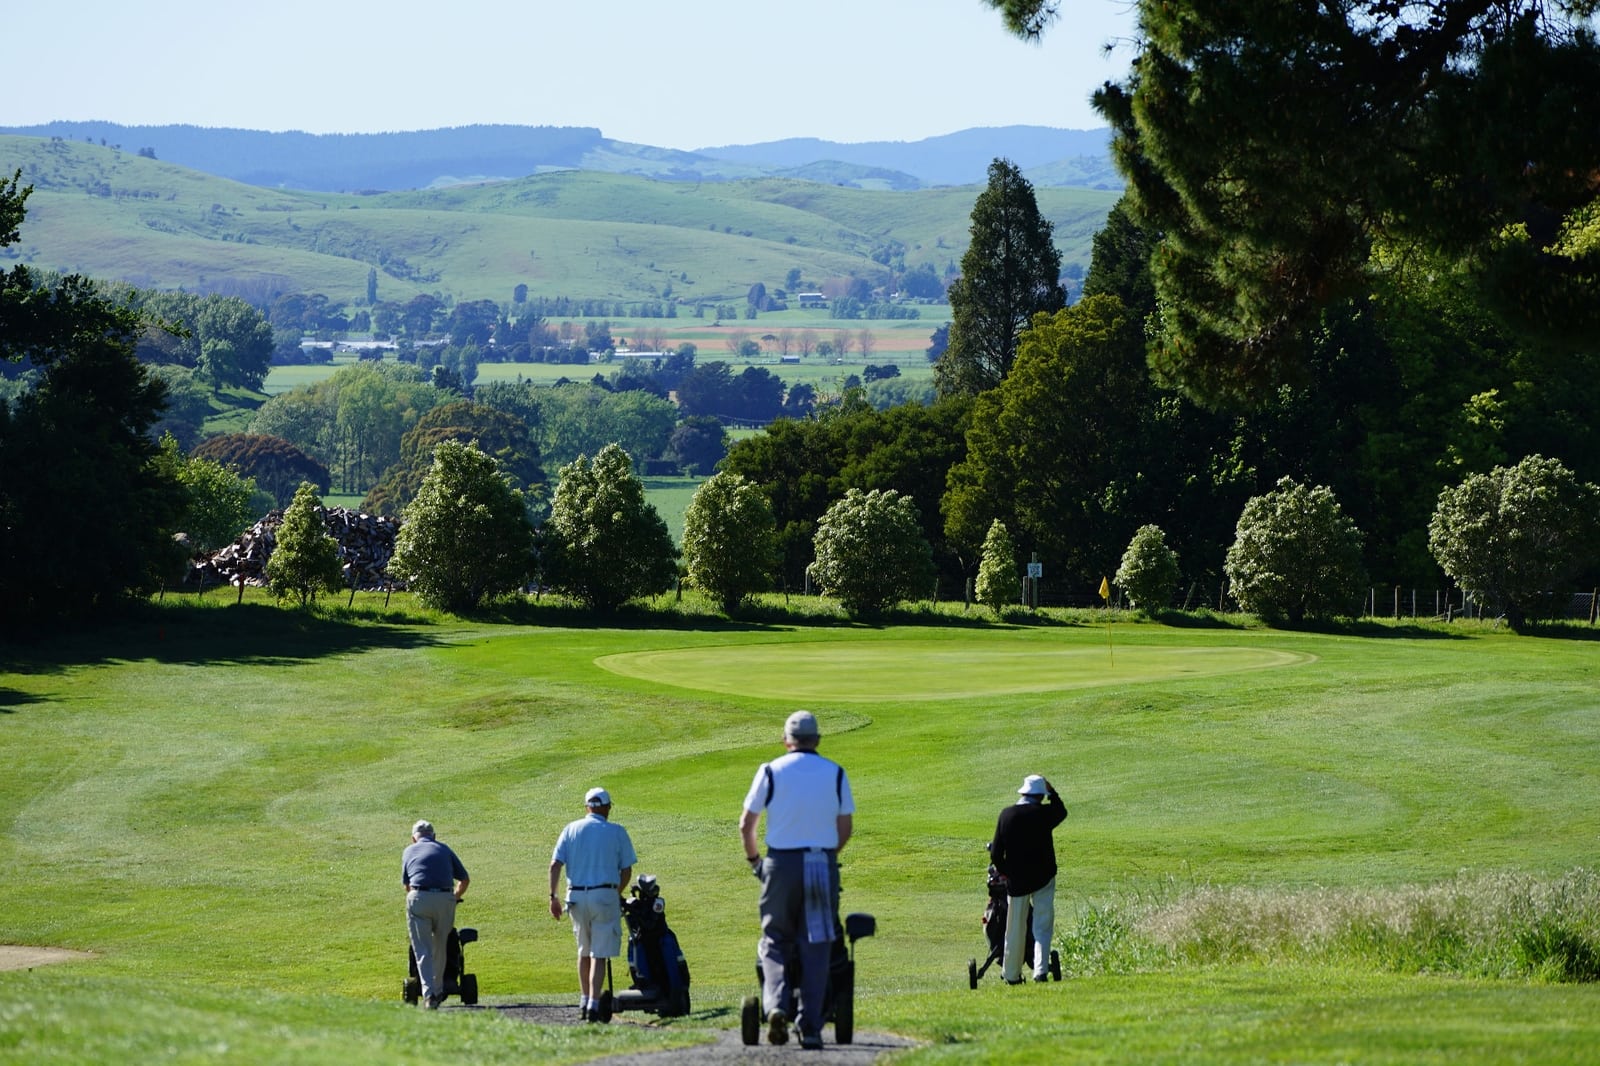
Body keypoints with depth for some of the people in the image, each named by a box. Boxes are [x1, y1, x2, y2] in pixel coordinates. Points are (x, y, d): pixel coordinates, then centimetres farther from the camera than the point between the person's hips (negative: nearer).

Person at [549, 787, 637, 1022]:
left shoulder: (571, 829, 6)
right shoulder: (617, 832, 1)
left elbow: (555, 865, -2)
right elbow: (626, 870, 2)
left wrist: (553, 896, 0)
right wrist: (617, 894, 17)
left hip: (577, 896, 3)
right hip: (605, 895, -3)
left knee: (584, 951, 19)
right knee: (599, 955, -3)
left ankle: (584, 1001, 21)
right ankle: (594, 1005, -12)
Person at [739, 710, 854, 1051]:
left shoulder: (771, 771, 0)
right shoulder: (835, 773, 5)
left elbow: (746, 824, 1)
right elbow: (846, 827, 6)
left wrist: (754, 858, 17)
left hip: (782, 863, -1)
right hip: (823, 866, 1)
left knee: (775, 941, 10)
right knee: (816, 948, 5)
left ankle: (776, 1005, -13)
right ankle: (811, 1027, 1)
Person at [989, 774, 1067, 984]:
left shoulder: (1006, 815, -5)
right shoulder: (1044, 813, -11)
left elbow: (996, 852, -2)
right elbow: (1062, 812, 14)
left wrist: (1002, 871, 14)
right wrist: (1050, 790, 21)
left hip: (1016, 880, 2)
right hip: (1043, 879, -2)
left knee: (1015, 929, 12)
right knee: (1043, 927, 3)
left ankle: (1011, 975, 22)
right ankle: (1041, 970, -12)